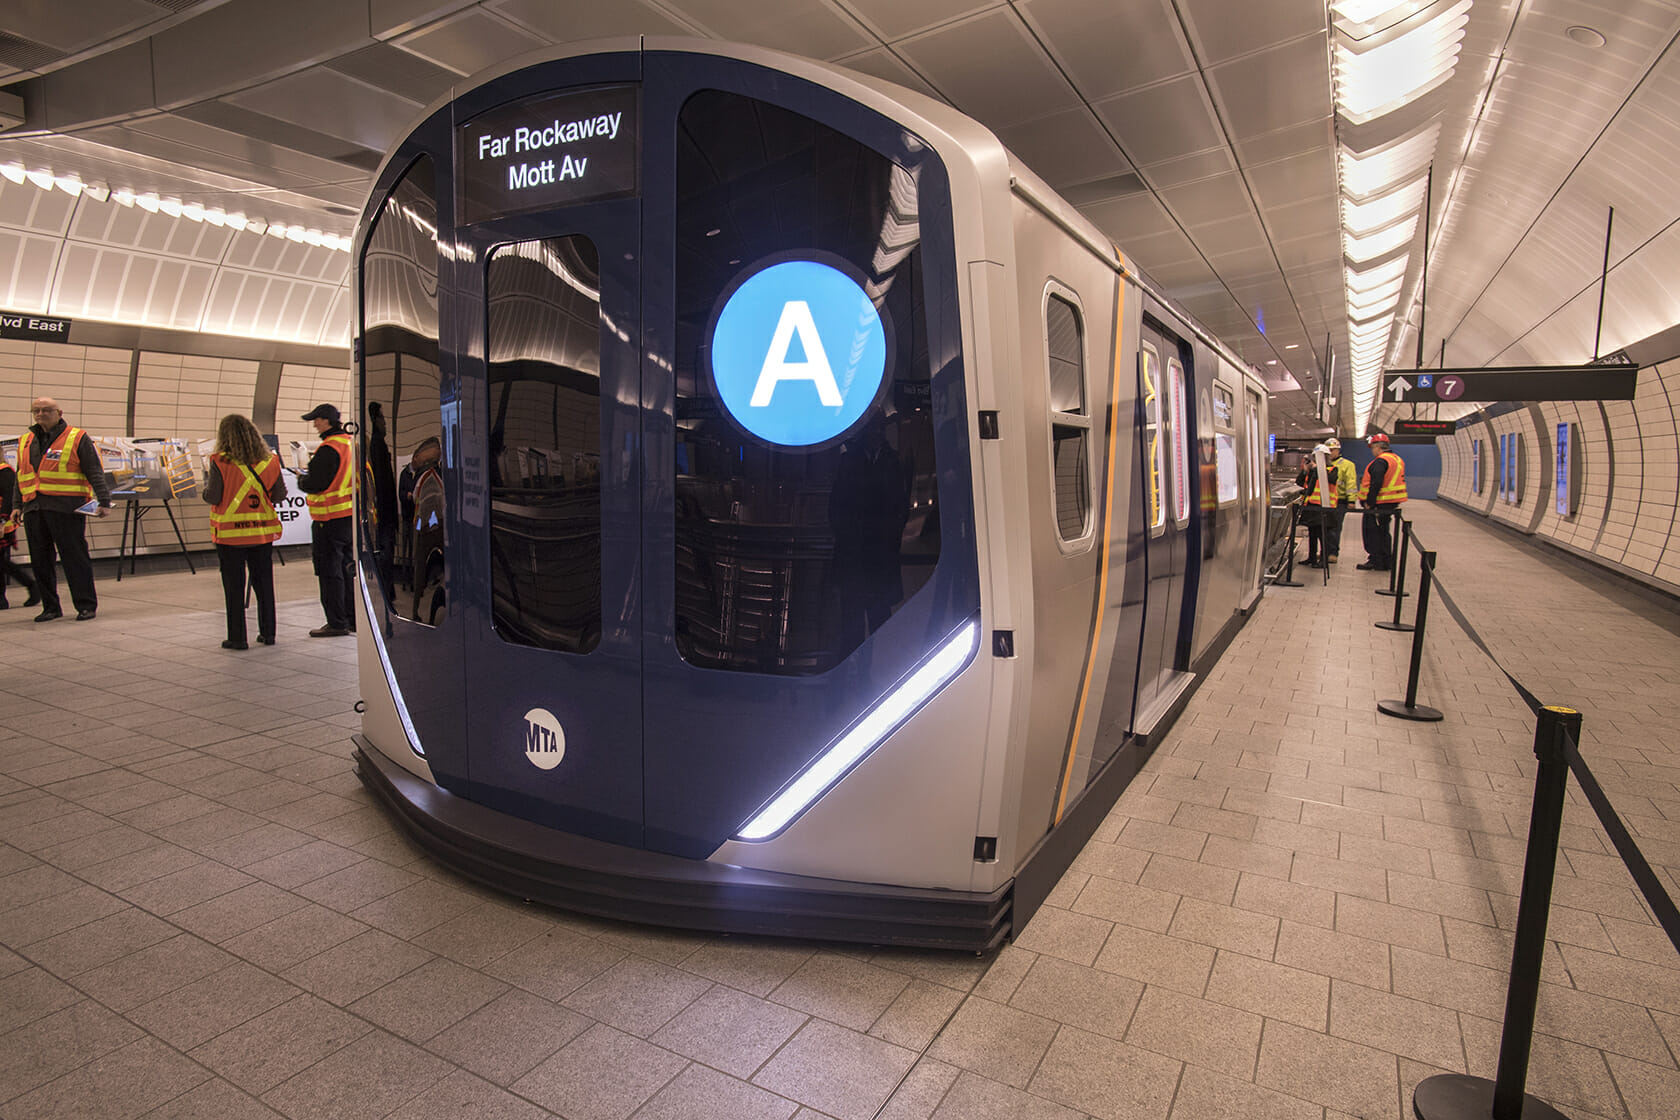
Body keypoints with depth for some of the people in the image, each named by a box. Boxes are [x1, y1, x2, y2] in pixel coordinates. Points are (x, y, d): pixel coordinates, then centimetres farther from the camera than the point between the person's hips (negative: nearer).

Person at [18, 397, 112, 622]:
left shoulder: (78, 438, 1)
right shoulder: (25, 442, 18)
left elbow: (95, 473, -5)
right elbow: (20, 477, 24)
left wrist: (104, 501, -14)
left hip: (66, 508, -6)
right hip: (34, 510, 6)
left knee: (75, 558, -4)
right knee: (40, 560, 7)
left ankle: (86, 605, 2)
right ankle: (50, 607, 16)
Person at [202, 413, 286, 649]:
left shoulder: (220, 462, -11)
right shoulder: (268, 461, -1)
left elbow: (212, 497, -10)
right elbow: (280, 495, 1)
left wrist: (207, 480, 9)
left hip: (230, 533, -3)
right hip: (262, 532, 3)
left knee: (234, 587, 5)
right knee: (264, 583, 13)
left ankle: (237, 637, 9)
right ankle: (268, 633, 19)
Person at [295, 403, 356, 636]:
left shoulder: (329, 449, -17)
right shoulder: (351, 443, 10)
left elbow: (315, 484, -18)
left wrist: (301, 481, 3)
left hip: (331, 519, -9)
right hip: (351, 516, 9)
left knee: (330, 571, -1)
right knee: (348, 568, 15)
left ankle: (337, 623, 2)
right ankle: (353, 619, 20)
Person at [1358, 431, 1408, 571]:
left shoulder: (1381, 461, -17)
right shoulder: (1397, 459, 16)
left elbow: (1376, 484, -24)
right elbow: (1392, 483, 19)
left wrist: (1369, 502, -19)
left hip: (1379, 505, -10)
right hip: (1392, 503, 10)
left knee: (1371, 531, -3)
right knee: (1383, 531, 16)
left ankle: (1375, 561, -2)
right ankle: (1387, 562, 20)